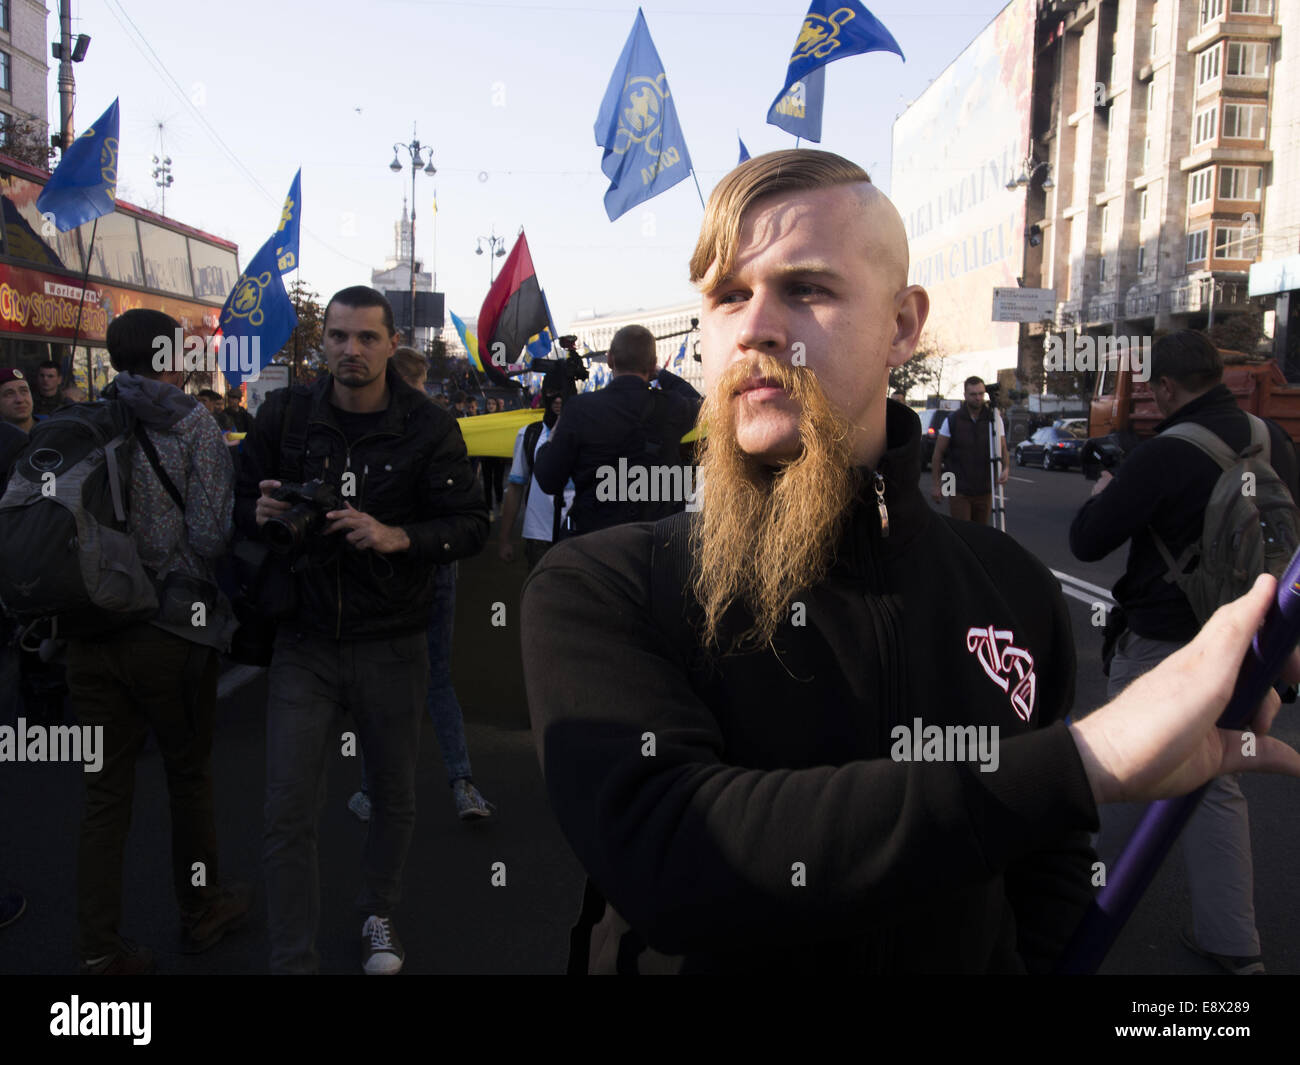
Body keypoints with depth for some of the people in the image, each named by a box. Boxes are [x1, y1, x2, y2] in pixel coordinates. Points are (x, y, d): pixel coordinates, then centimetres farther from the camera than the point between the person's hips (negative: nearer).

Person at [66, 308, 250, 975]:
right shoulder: (192, 426, -7)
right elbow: (210, 537, -14)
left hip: (90, 635, 4)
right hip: (171, 631, -3)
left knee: (105, 790, 10)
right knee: (189, 773, 15)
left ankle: (99, 949, 16)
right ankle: (201, 908, 32)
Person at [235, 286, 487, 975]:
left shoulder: (428, 428, -5)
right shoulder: (284, 415, 1)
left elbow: (472, 524, -6)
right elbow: (241, 505, 11)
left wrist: (396, 537, -23)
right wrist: (261, 512, -14)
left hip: (391, 649, 0)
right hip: (304, 644, 1)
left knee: (394, 796, 15)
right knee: (287, 810, -1)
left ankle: (378, 913, 42)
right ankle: (293, 960, 15)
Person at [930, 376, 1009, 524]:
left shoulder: (994, 418, 3)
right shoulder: (952, 420, -3)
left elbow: (1003, 449, 0)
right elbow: (938, 453, 1)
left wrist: (1006, 468, -22)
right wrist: (937, 485, -1)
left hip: (984, 490, 3)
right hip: (958, 490, -3)